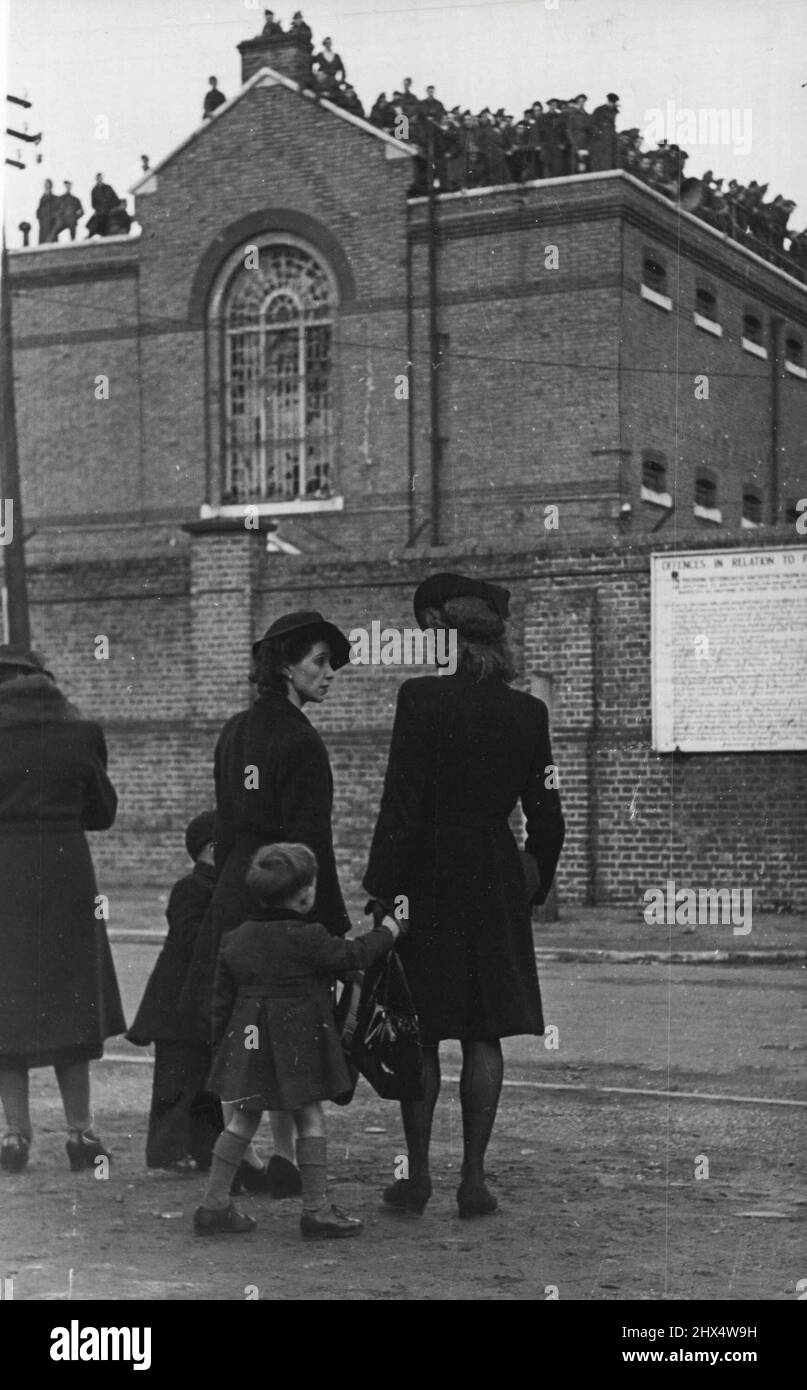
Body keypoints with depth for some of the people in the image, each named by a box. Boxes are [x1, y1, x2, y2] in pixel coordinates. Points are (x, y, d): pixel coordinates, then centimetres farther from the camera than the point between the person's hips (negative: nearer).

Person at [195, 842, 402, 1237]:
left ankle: (215, 1204, 15)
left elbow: (222, 997, 8)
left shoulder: (236, 939, 4)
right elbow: (353, 955, -4)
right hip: (297, 1041, -6)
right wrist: (387, 931, 12)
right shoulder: (306, 939, -13)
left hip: (247, 1041, 6)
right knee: (309, 1118, 4)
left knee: (243, 1118, 13)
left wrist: (220, 1041, 17)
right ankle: (316, 1208, 5)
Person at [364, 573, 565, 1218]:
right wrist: (535, 882, 19)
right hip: (497, 886, 3)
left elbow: (402, 802, -12)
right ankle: (474, 1178, 9)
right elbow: (546, 816, 6)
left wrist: (382, 889, -8)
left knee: (420, 1036, 8)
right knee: (484, 1037, 8)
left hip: (428, 877, -3)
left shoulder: (421, 698, -10)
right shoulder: (527, 712, 2)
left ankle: (418, 1177, 13)